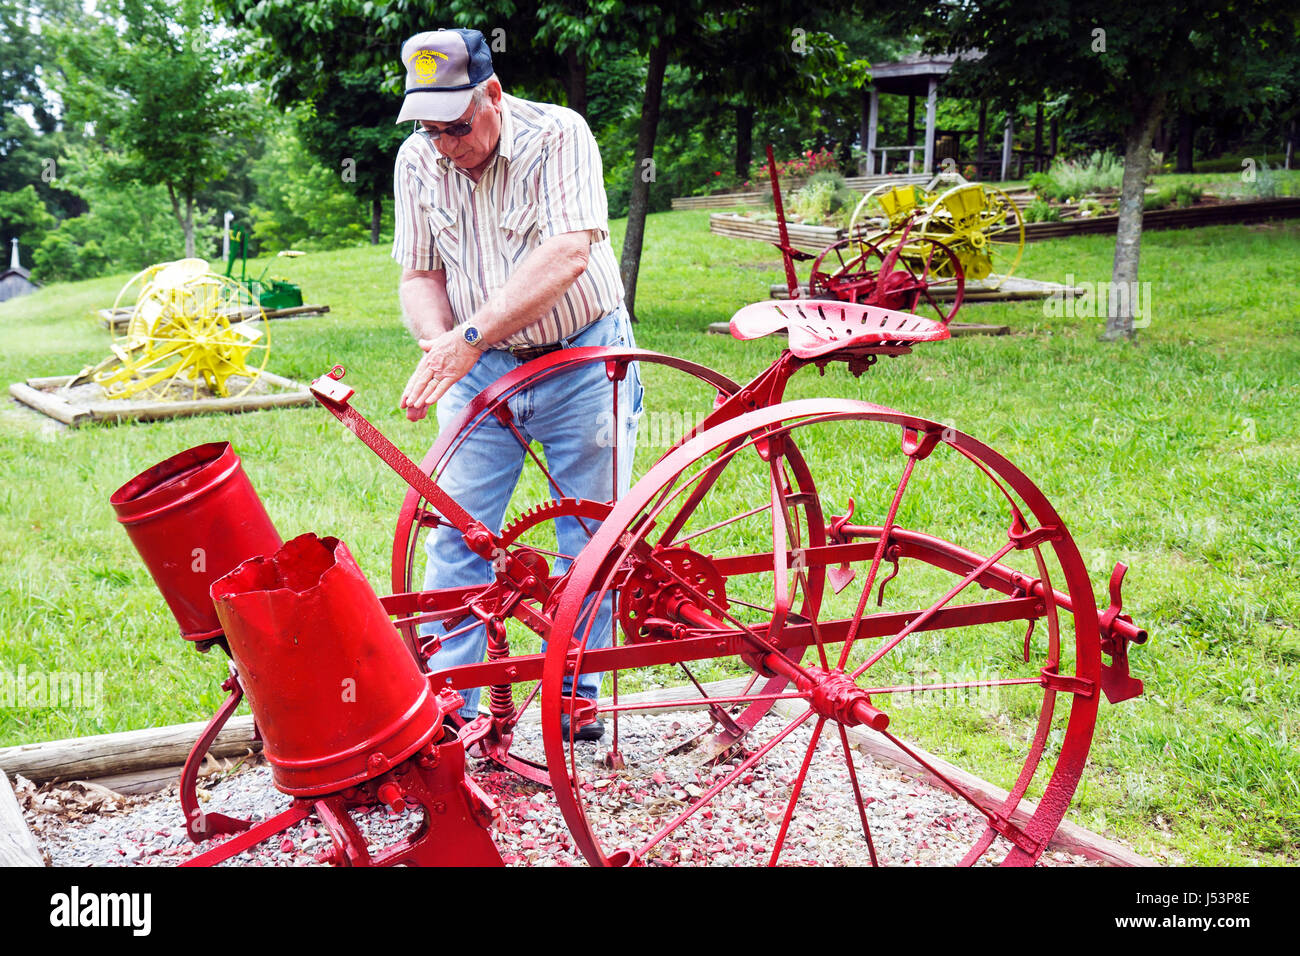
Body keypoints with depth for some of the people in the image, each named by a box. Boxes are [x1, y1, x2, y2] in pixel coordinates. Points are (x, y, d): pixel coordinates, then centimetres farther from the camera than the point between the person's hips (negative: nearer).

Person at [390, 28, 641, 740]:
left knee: (591, 540, 5)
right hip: (481, 371, 3)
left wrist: (468, 337, -38)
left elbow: (567, 255, -30)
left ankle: (574, 694, 22)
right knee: (456, 533, -3)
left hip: (584, 362, -3)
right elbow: (421, 274, 2)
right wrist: (438, 345, -21)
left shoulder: (559, 135, -17)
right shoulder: (417, 160, -3)